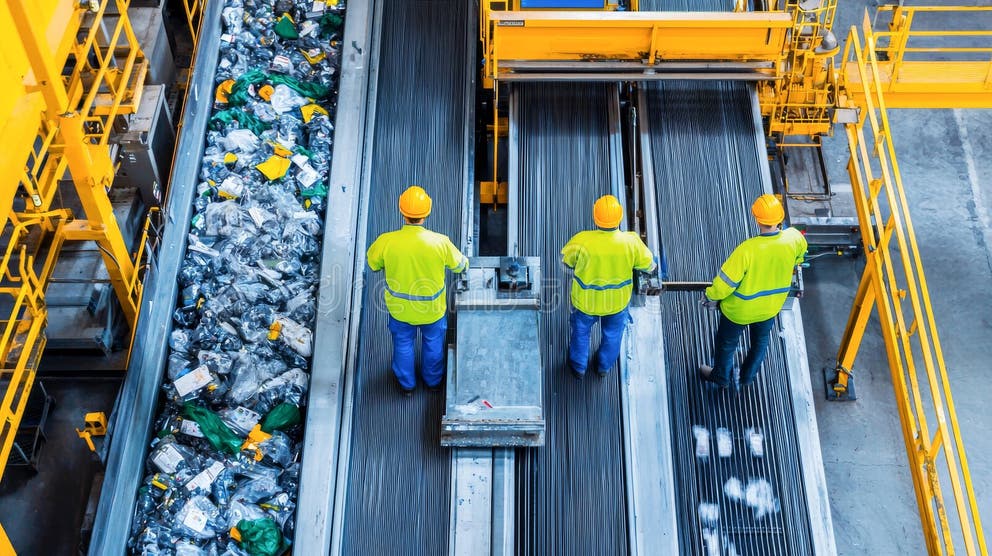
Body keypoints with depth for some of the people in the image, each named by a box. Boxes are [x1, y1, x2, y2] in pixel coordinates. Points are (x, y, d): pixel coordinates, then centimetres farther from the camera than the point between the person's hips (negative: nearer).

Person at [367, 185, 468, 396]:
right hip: (433, 308, 0)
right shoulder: (440, 242, -30)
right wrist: (464, 262, 15)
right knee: (434, 343, 29)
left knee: (403, 344, 28)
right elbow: (460, 265, -11)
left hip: (399, 307, 0)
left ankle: (406, 384, 50)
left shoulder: (386, 241, -29)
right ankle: (433, 380, 54)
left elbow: (372, 263, -7)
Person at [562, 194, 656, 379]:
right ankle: (604, 366, 56)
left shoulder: (582, 241, -34)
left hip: (585, 301, -1)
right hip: (617, 302, 1)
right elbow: (648, 265, -12)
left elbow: (566, 259, -12)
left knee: (581, 331, 30)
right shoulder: (631, 242, -30)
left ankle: (579, 367, 52)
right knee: (612, 334, 31)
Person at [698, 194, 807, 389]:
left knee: (727, 343, 24)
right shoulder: (793, 238, -24)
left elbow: (726, 281, -27)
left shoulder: (747, 249, -38)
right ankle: (748, 376, 53)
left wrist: (710, 296, -7)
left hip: (740, 309, -4)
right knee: (760, 341, 31)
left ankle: (721, 377, 48)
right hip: (771, 307, 4)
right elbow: (801, 252, 3)